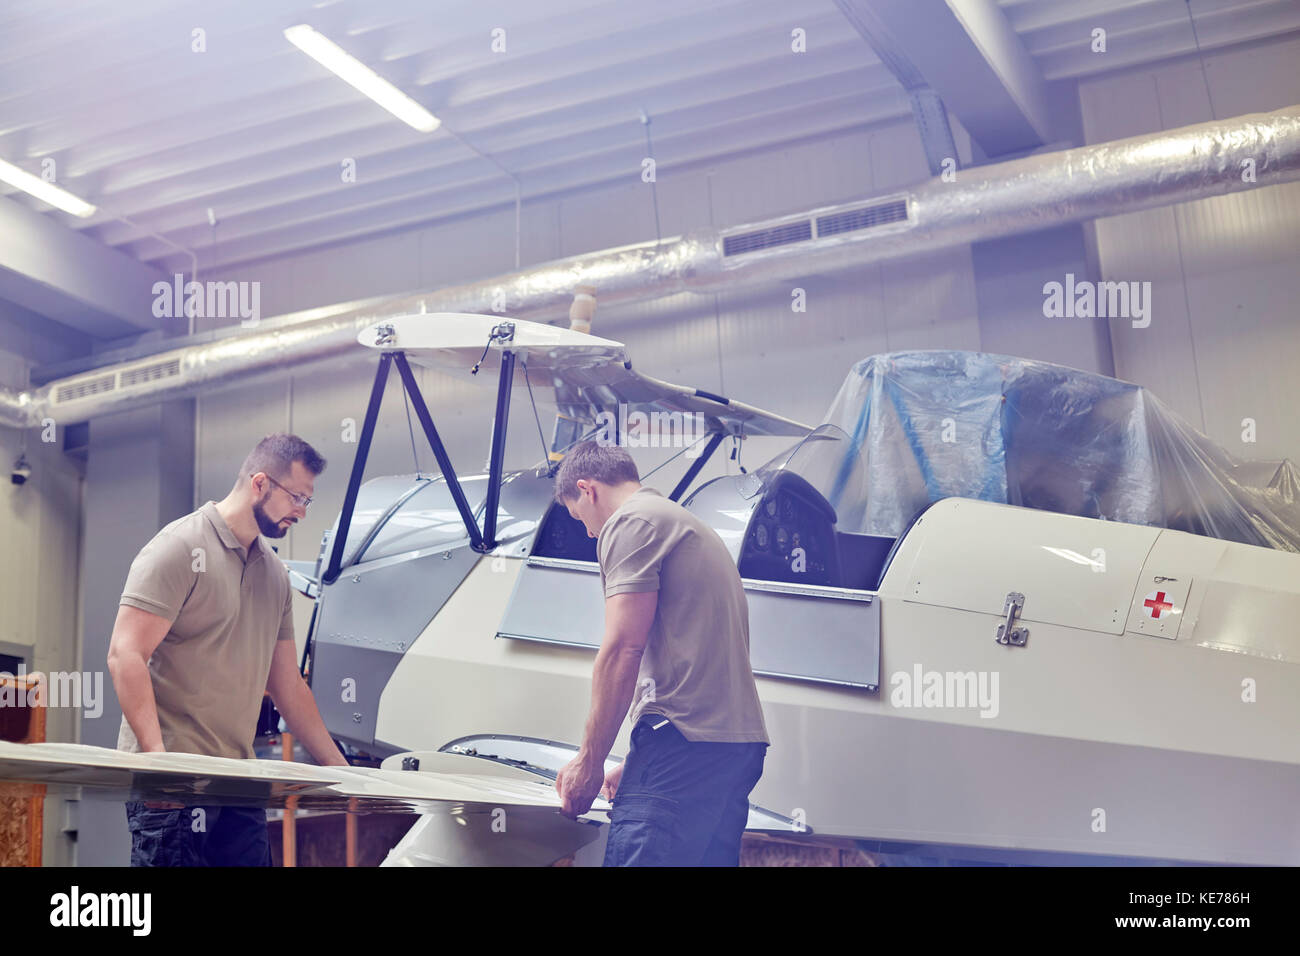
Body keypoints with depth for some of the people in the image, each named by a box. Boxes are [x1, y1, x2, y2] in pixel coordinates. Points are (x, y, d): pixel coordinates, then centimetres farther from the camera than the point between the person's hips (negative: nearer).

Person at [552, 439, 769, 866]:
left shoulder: (631, 522, -1)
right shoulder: (690, 525, 29)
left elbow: (624, 648, -11)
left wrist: (589, 760, -7)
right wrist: (639, 764, 28)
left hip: (686, 739, -10)